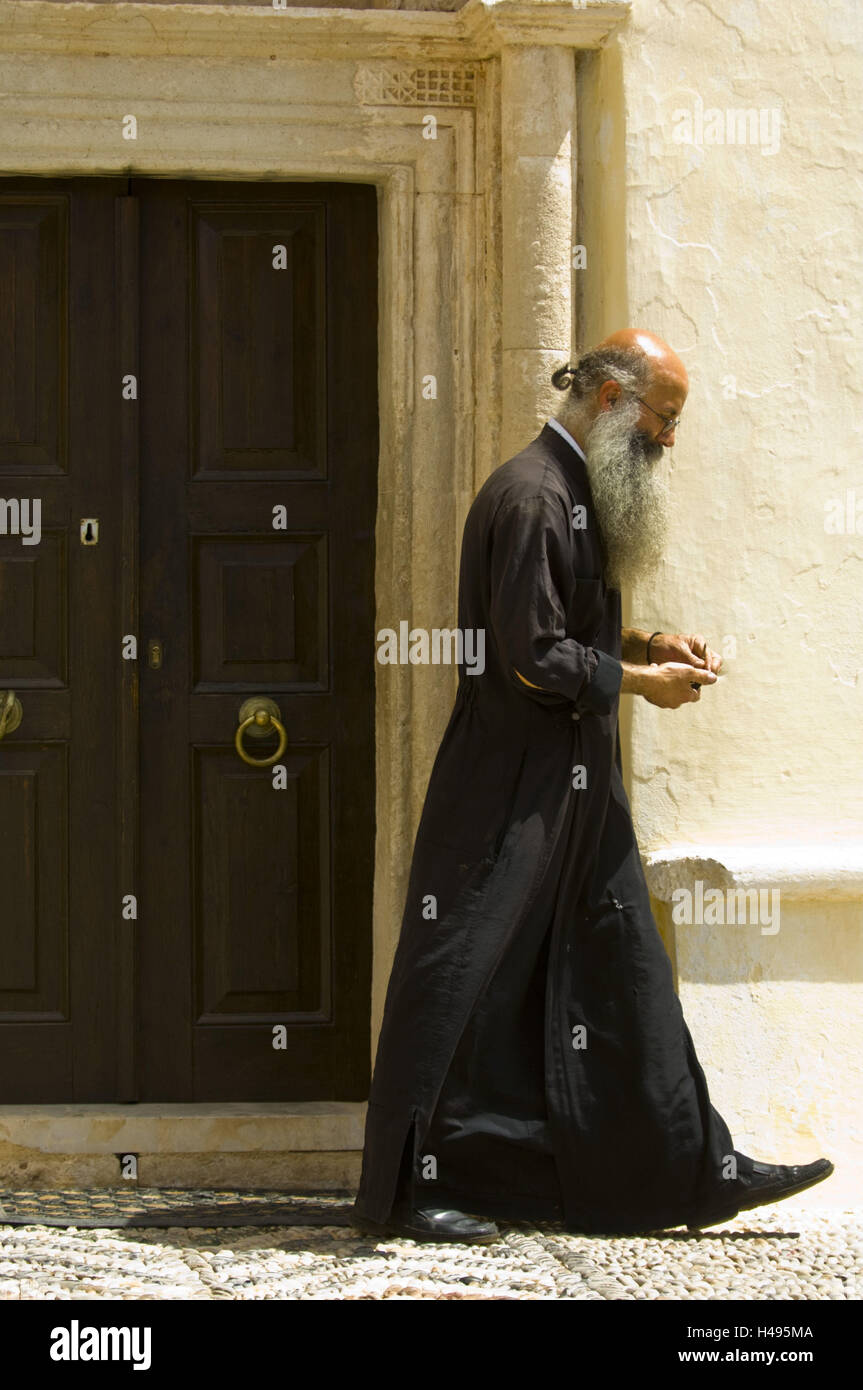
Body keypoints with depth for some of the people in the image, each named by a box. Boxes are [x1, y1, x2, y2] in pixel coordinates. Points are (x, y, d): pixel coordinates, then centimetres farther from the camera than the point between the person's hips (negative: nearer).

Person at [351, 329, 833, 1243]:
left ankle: (694, 1168, 15)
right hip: (511, 790, -10)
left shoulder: (581, 494, 14)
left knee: (622, 978, 11)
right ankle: (407, 1191, 4)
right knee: (464, 985, -3)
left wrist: (645, 644, 8)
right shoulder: (530, 496, -18)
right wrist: (642, 680, -11)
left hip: (580, 789, 10)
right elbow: (535, 659, -22)